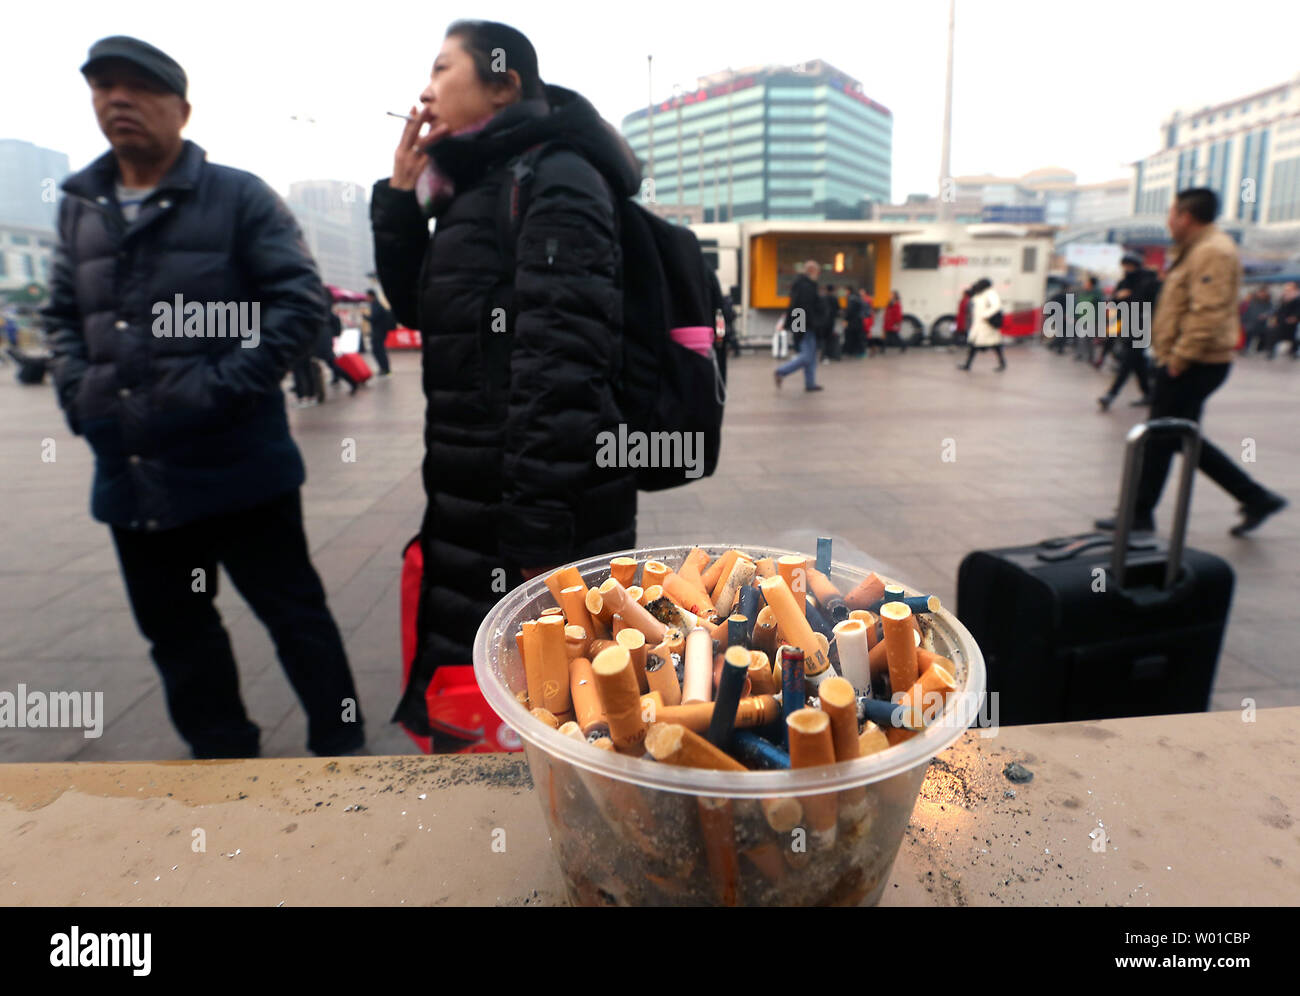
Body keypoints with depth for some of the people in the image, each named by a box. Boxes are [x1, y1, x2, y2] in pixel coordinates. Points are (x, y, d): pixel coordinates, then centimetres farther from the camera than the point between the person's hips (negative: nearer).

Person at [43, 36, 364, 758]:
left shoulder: (237, 196, -3)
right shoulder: (79, 207, 13)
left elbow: (299, 297, -9)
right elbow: (62, 314, 21)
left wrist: (229, 386, -17)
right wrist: (78, 394, 4)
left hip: (235, 463, -6)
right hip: (130, 473, 6)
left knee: (292, 612, 4)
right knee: (175, 630, 16)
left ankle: (340, 747, 22)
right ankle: (222, 751, 35)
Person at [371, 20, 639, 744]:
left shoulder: (555, 177, -12)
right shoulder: (478, 187, 17)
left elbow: (561, 366, -22)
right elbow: (419, 310, 24)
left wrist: (541, 533, -24)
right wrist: (400, 196, 12)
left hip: (542, 507, -9)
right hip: (477, 502, 9)